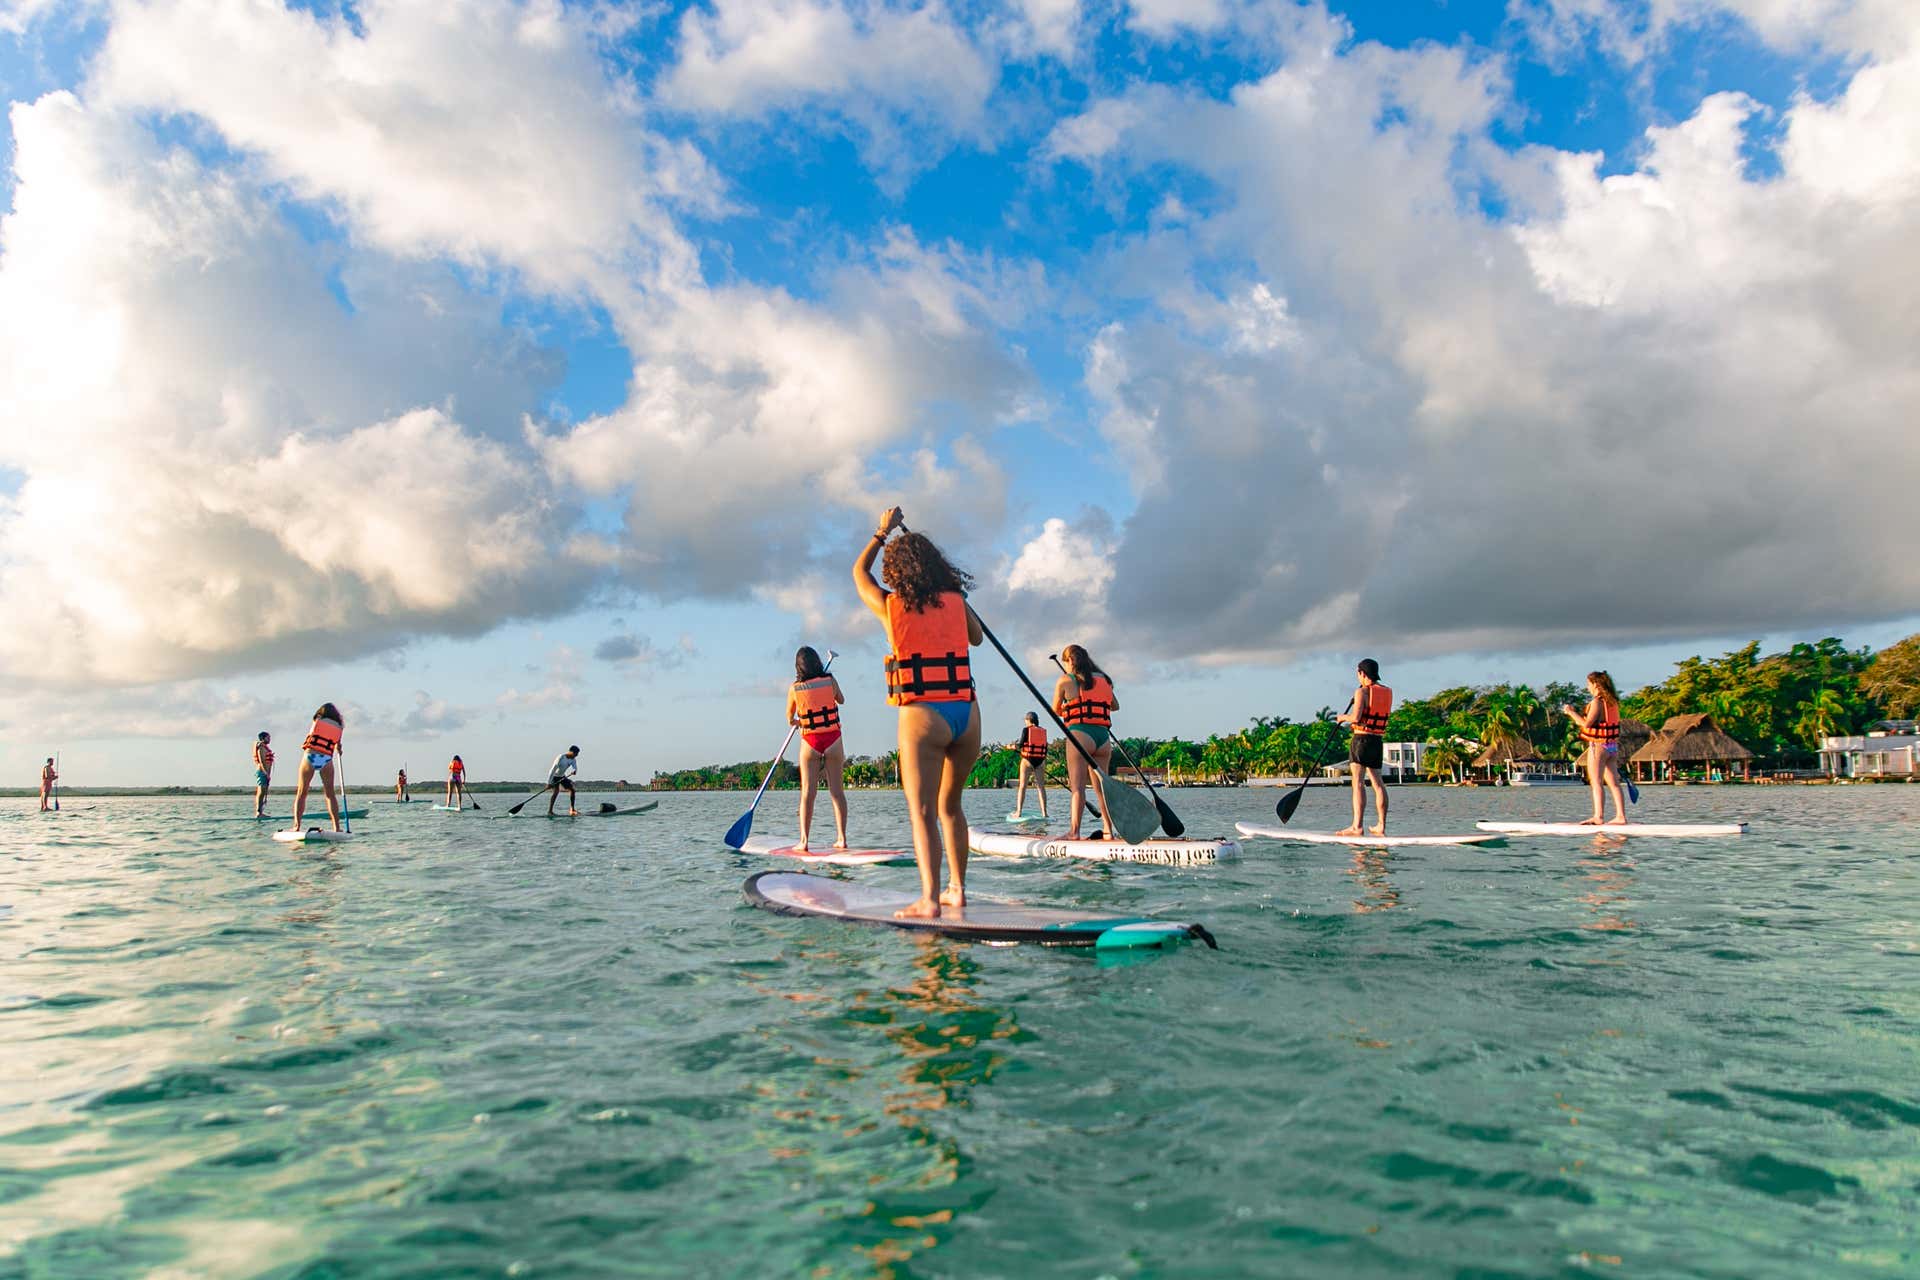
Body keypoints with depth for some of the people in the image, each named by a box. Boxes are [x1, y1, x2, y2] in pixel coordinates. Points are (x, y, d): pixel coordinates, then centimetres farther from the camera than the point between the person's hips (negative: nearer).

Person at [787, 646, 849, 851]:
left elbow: (789, 718, 10)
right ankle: (842, 838, 5)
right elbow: (841, 700, 16)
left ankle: (804, 841, -2)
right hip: (833, 741, 1)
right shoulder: (830, 680, -3)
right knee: (837, 790, 5)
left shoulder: (794, 689, -4)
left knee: (807, 792, 2)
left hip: (810, 742, -1)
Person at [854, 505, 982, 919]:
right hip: (967, 714, 4)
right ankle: (957, 889, 25)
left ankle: (930, 898, -18)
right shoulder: (956, 601, 7)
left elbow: (858, 571, 23)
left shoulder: (889, 606, 1)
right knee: (950, 806, 19)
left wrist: (882, 532, 35)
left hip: (923, 717, -4)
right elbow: (977, 638, 28)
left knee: (922, 812, -6)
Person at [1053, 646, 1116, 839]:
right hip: (1104, 737, 5)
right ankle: (1109, 831, 15)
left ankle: (1074, 831, -17)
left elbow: (1056, 711, 13)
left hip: (1080, 735, -5)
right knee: (1101, 787, 12)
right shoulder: (1104, 680, 16)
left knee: (1077, 786, -8)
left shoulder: (1065, 680, 3)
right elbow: (1115, 706, 28)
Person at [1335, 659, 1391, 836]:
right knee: (1377, 783, 12)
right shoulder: (1387, 692, 10)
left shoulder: (1362, 691, -10)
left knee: (1358, 783, -10)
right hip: (1378, 741, 7)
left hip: (1362, 739, -7)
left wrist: (1344, 717, 0)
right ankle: (1381, 826, 15)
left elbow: (1356, 717, -20)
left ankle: (1357, 826, -17)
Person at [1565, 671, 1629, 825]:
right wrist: (1579, 713, 19)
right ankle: (1620, 815, 8)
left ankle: (1597, 816, -9)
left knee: (1596, 783, -6)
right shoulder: (1613, 701, 11)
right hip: (1613, 746, 8)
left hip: (1598, 746, -8)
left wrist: (1571, 712, -8)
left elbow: (1587, 723, -18)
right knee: (1614, 783, 9)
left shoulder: (1597, 701, -14)